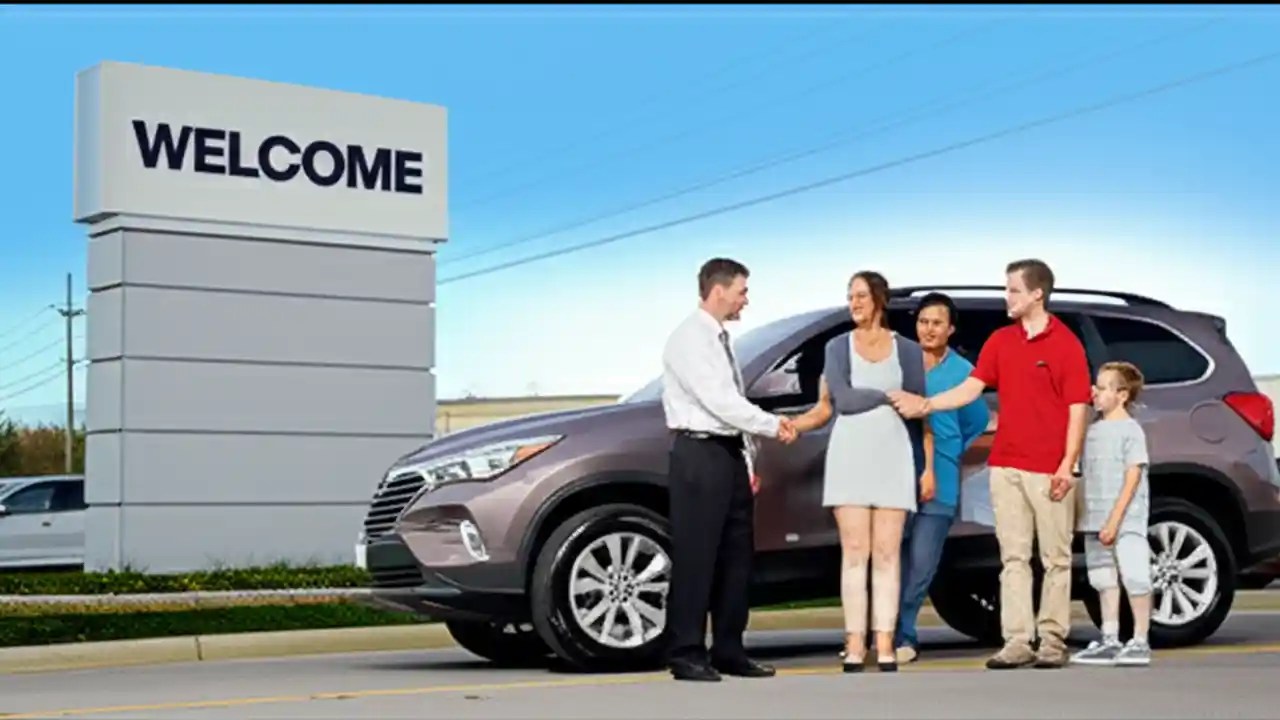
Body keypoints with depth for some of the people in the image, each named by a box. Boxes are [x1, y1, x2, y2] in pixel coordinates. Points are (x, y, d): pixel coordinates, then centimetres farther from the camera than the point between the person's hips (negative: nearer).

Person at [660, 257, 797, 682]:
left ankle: (729, 650, 16)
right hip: (700, 455, -9)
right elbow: (719, 402, -18)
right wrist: (773, 425, -11)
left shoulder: (720, 339, 16)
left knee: (736, 556, 9)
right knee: (695, 557, -6)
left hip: (730, 454, 9)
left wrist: (747, 461, 14)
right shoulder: (689, 339, -11)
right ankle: (688, 655, -1)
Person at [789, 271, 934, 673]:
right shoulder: (838, 347, 9)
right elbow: (839, 401, -4)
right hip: (849, 455, 0)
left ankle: (885, 646, -2)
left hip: (893, 455, 0)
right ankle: (854, 645, -2)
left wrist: (928, 466, 2)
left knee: (887, 554, -2)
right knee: (854, 552, -2)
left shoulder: (907, 350, 9)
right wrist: (891, 396, -8)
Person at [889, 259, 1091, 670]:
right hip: (1006, 466, 5)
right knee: (1013, 558, 4)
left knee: (1055, 558, 4)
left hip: (1050, 470, -5)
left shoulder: (1066, 344, -5)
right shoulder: (1000, 341, 10)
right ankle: (1017, 642, 5)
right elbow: (971, 388, 4)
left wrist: (1067, 465, -13)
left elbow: (1077, 409, -7)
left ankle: (1053, 641, 10)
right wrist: (925, 405, -10)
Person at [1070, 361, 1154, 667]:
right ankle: (1110, 641, 19)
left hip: (1126, 520, -7)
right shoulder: (1093, 429, 12)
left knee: (1134, 577, -6)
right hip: (1095, 521, 7)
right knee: (1104, 580, 11)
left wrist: (1115, 519, -17)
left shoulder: (1130, 430, -7)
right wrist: (1087, 517, 9)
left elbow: (1132, 477, -12)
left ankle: (1140, 642, 2)